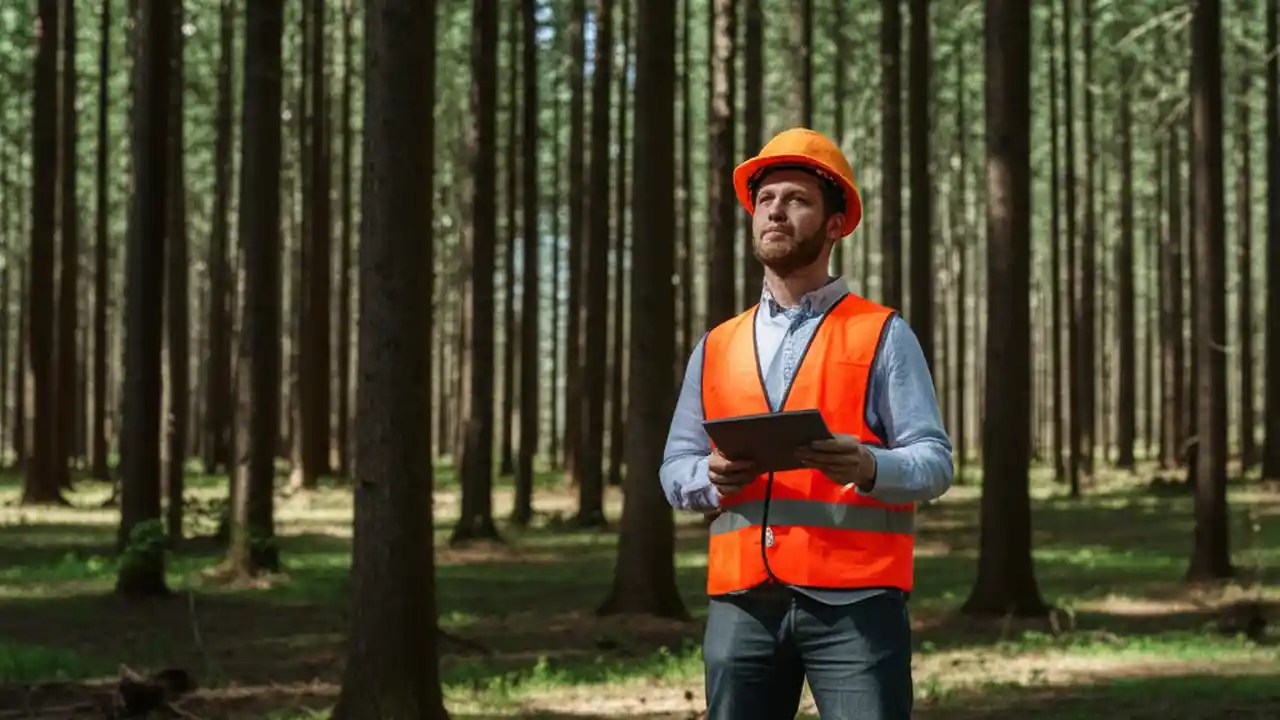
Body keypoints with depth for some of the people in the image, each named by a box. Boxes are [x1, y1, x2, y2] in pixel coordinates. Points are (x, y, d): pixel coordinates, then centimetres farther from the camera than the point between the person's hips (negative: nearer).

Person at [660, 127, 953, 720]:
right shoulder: (715, 349, 18)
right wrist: (714, 477, -7)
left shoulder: (883, 337, 7)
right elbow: (675, 472, 17)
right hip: (742, 603, 4)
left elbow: (934, 462, 0)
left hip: (855, 601, -3)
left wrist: (868, 467, -21)